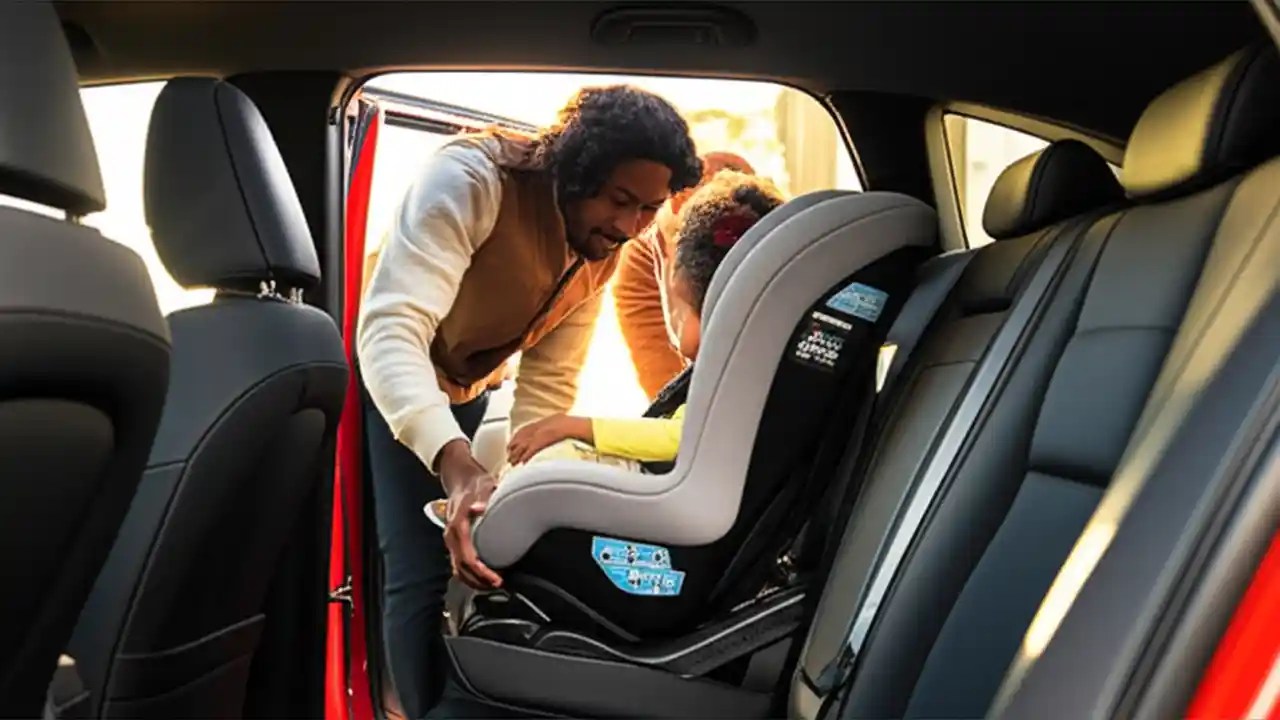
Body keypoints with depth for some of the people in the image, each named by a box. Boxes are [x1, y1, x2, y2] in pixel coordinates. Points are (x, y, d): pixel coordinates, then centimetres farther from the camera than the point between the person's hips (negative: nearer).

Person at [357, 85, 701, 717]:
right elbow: (391, 329, -45)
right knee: (423, 573, -14)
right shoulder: (473, 176, -33)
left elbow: (548, 383, -10)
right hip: (381, 374, -5)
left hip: (466, 389, 6)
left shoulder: (605, 249, -13)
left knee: (471, 562, 7)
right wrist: (456, 466, -58)